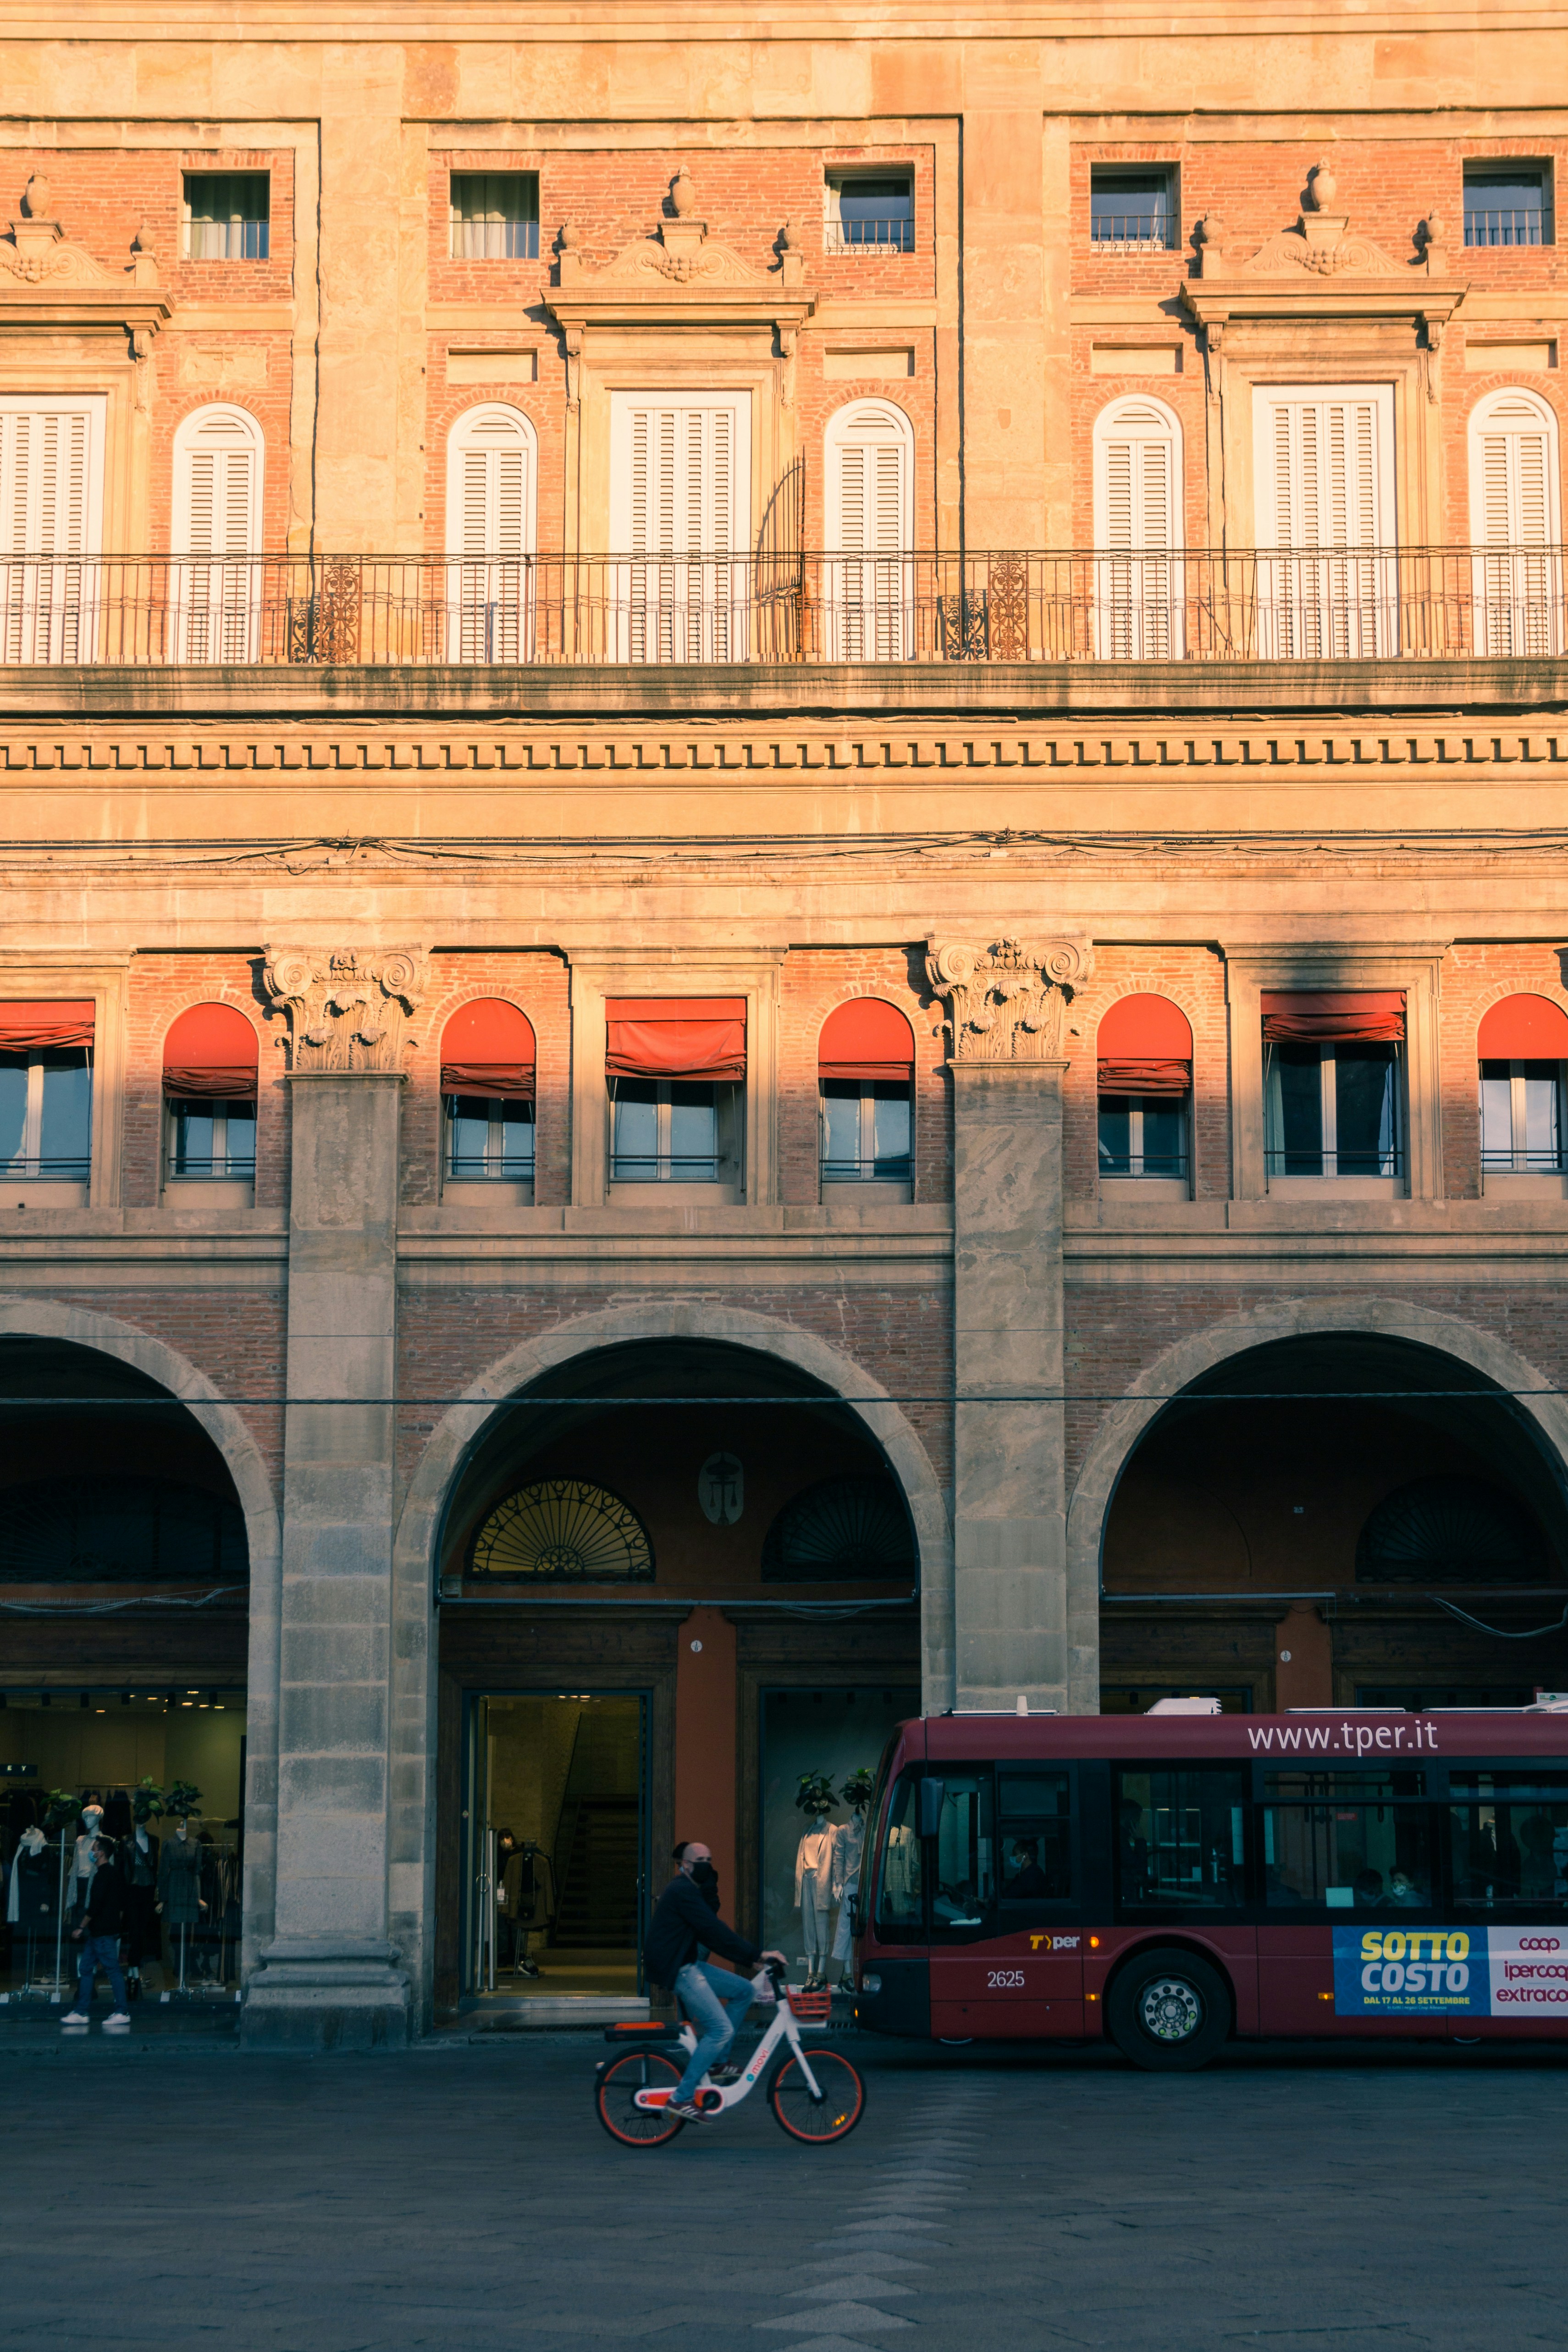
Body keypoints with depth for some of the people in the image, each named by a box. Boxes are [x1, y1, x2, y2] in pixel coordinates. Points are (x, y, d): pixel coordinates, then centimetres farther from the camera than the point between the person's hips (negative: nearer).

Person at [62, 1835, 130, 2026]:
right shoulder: (115, 1873, 14)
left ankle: (122, 2013, -3)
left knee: (113, 1970, -6)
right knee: (85, 1969, 11)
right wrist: (117, 1924, 23)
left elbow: (95, 1906, -20)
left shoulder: (103, 1875, -16)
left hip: (102, 1932, -10)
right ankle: (82, 2012, 12)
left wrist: (81, 1928, -14)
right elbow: (123, 1905, 19)